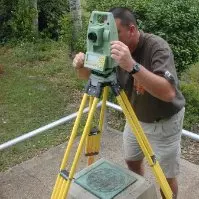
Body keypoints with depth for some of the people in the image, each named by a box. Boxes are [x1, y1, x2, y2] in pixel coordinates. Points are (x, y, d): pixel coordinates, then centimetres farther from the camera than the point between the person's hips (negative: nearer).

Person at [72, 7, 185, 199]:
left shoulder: (157, 46, -28)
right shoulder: (114, 49, -11)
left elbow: (168, 93, -42)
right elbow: (87, 75, -4)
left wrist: (132, 66, -53)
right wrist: (81, 66, -28)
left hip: (164, 122, -6)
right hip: (135, 118, 6)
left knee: (166, 176, 7)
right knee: (132, 161, 22)